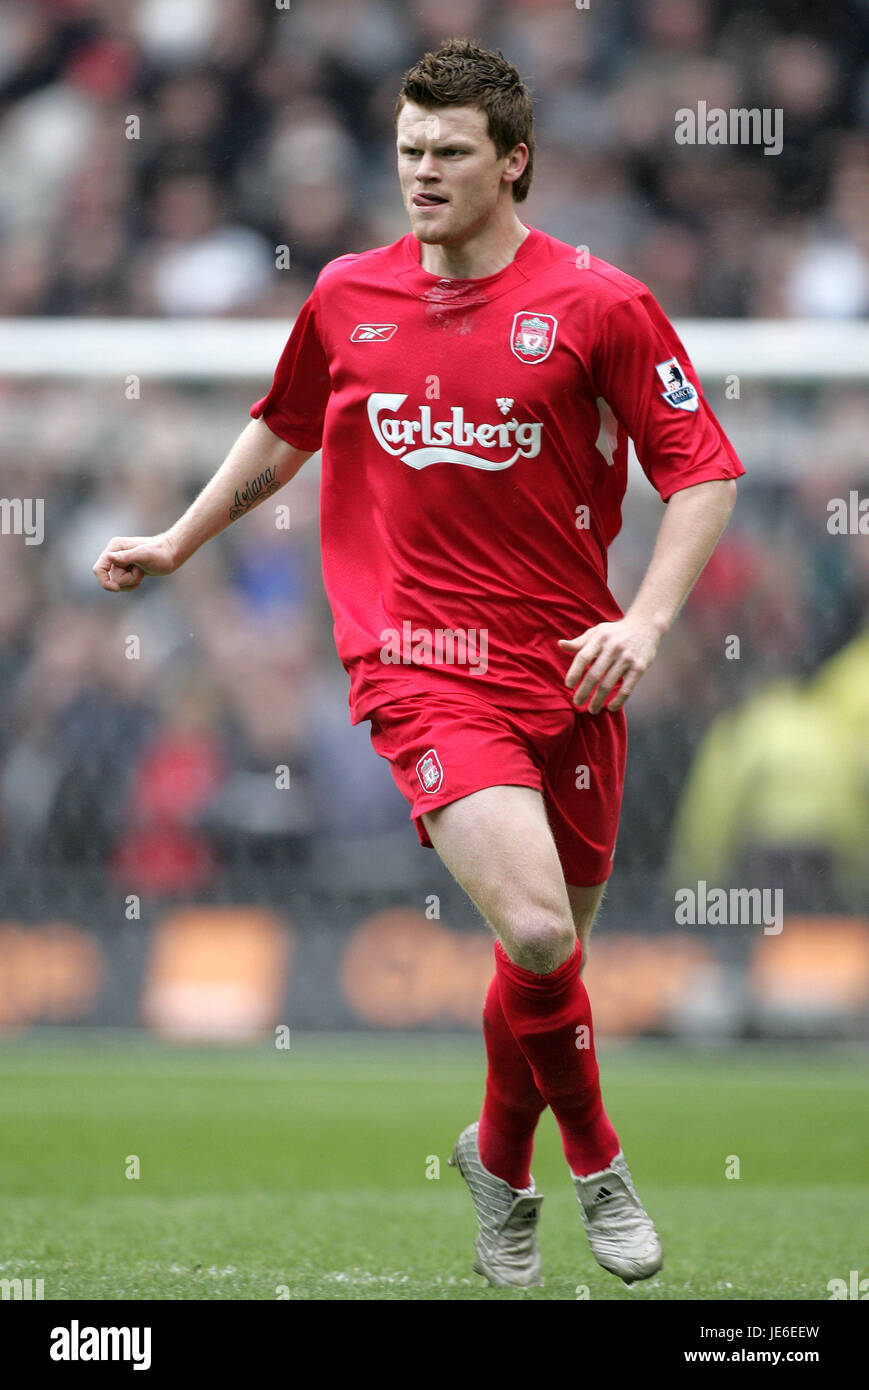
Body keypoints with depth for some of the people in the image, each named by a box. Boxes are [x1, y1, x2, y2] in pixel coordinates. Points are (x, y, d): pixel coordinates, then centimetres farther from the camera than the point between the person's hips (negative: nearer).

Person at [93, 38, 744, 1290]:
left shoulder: (598, 302, -4)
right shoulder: (346, 298, 5)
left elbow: (703, 469, -2)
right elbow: (283, 430, 25)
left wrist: (647, 621, -14)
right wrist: (178, 542, 30)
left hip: (566, 667, 1)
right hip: (422, 664, -1)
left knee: (555, 946, 10)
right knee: (536, 933, -21)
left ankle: (502, 1161, 37)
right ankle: (592, 1155, 3)